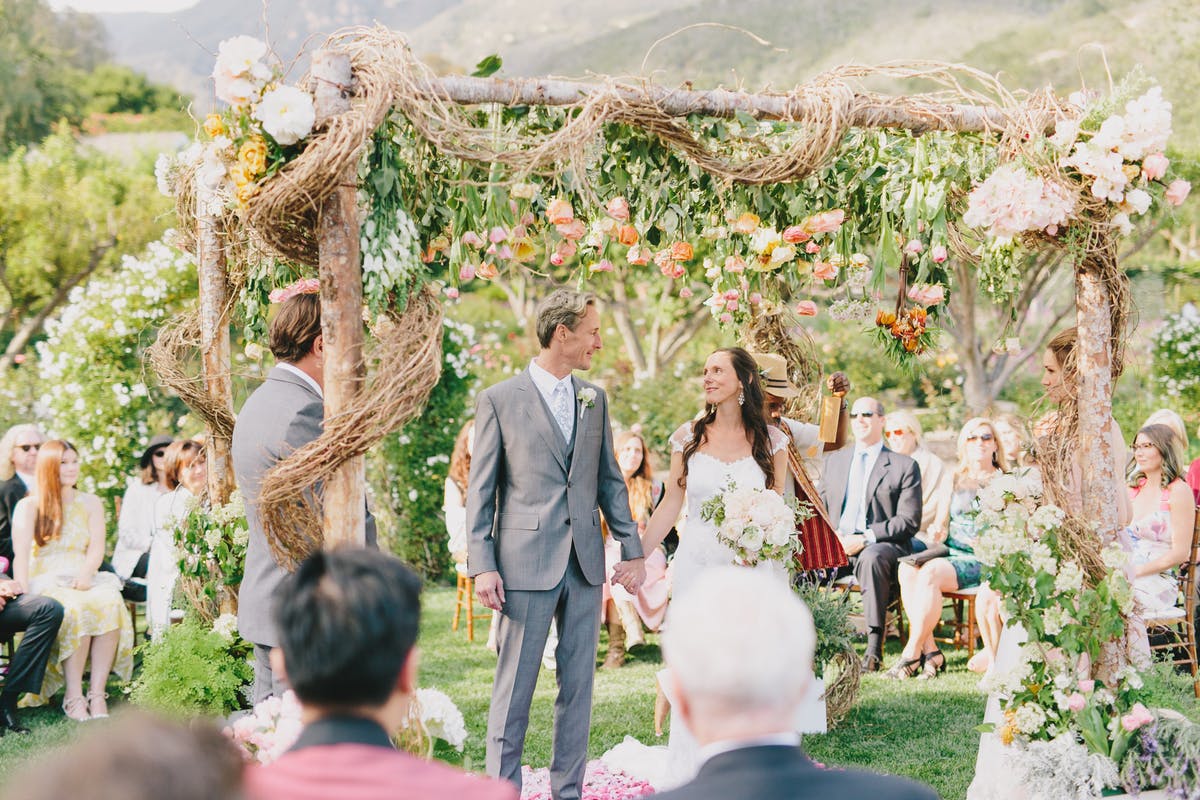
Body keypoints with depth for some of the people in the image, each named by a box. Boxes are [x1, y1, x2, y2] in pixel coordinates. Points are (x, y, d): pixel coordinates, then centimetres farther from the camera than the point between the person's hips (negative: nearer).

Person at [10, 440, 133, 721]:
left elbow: (97, 549, 8)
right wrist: (23, 594, -20)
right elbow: (21, 555, -4)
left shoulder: (90, 503, 19)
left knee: (110, 603, -33)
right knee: (76, 609, -37)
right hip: (45, 582, -3)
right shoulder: (29, 506, 8)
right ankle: (74, 698, -35)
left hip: (83, 579, 3)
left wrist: (86, 574, -14)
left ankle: (97, 695, -37)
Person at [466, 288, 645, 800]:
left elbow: (609, 479, 15)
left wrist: (632, 549, 8)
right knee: (514, 687, 1)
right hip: (526, 563, -5)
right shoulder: (499, 400, -3)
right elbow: (480, 491, -3)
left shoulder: (594, 399, 12)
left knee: (578, 684, 9)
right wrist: (482, 566, -10)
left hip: (586, 564, 5)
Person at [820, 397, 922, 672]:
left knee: (871, 557, -39)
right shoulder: (834, 459, 21)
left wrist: (865, 539, -16)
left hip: (882, 545, -4)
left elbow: (909, 521, -3)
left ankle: (874, 648, -38)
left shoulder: (904, 466, 5)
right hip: (837, 544, 4)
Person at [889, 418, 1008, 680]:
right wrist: (935, 542, 0)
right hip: (951, 554, 5)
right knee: (907, 568, -27)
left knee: (930, 572, -32)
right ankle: (930, 650, -28)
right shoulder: (955, 480, 22)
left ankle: (912, 653, -27)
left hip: (984, 561, -5)